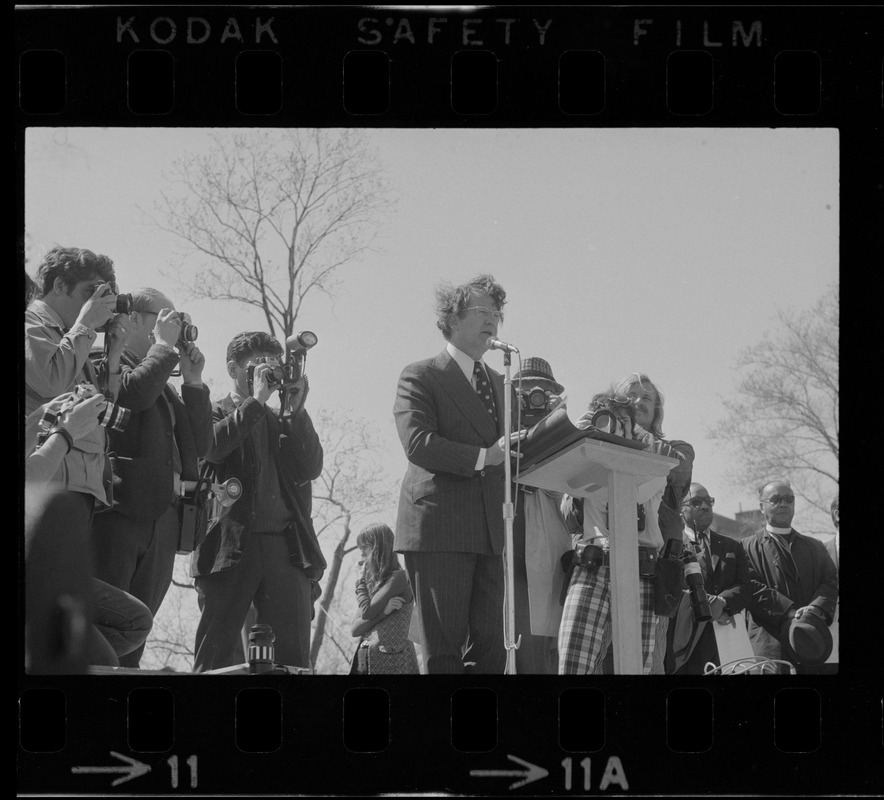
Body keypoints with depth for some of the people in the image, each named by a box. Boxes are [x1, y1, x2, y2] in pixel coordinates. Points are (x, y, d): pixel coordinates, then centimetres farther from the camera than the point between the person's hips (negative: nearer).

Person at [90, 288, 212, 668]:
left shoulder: (164, 381, 27)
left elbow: (200, 446, 22)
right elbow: (132, 392, -18)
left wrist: (193, 380, 14)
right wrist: (164, 346, -4)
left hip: (162, 518, 8)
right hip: (117, 509, -8)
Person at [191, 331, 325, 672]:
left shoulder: (284, 421, 23)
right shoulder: (214, 414, 11)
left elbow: (311, 468, 7)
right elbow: (211, 447, -12)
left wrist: (295, 410, -1)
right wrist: (256, 400, -8)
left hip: (286, 549, 4)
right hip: (232, 547, -3)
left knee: (292, 657, -4)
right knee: (218, 656, -4)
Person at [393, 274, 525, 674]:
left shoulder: (498, 383, 23)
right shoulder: (421, 377, 1)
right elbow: (417, 443, -14)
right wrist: (483, 457, -18)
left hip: (490, 532, 6)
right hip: (438, 529, -6)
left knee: (490, 647, 0)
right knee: (444, 649, -7)